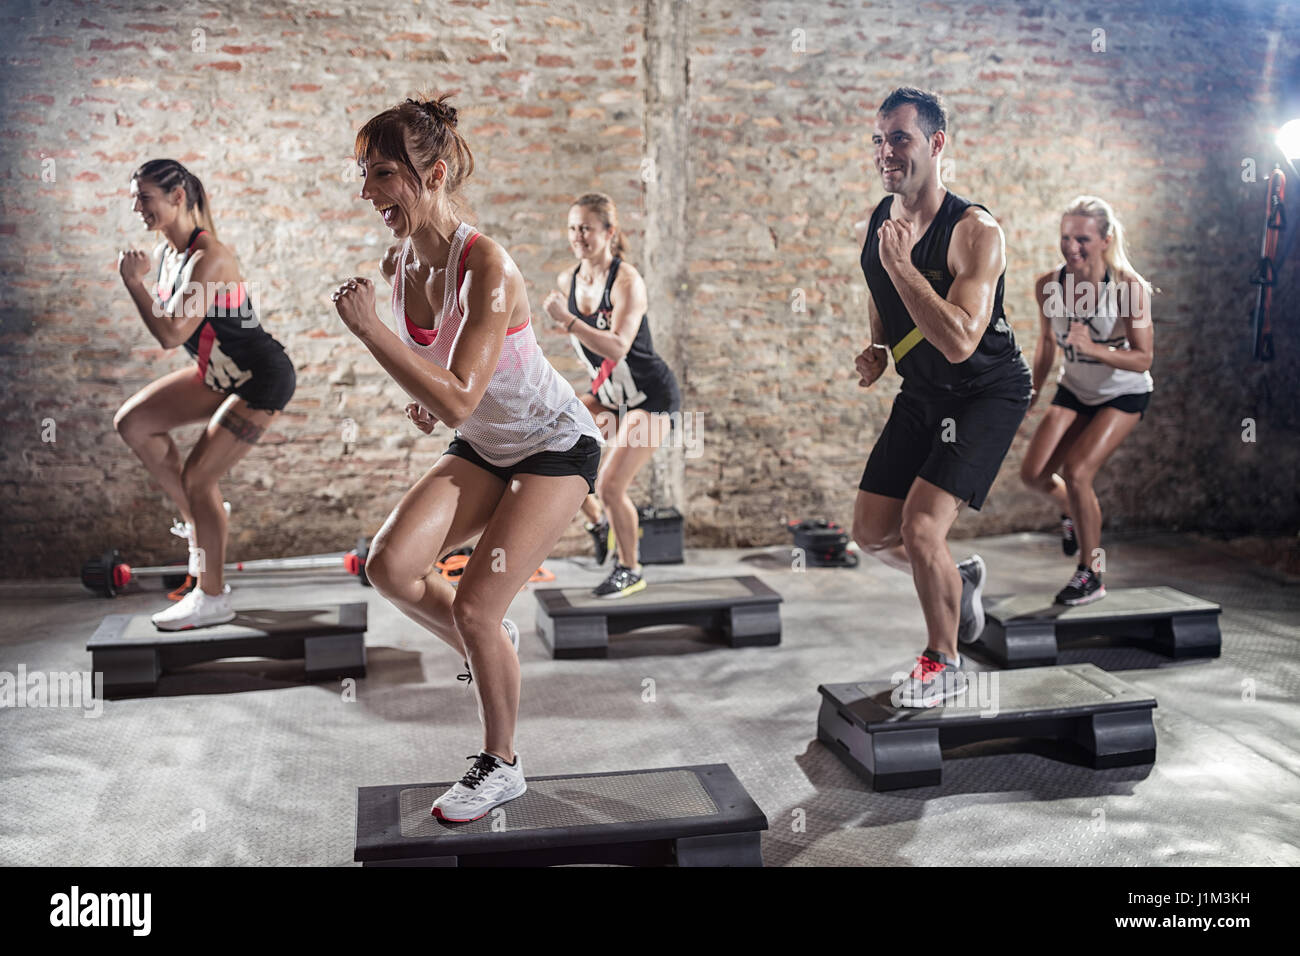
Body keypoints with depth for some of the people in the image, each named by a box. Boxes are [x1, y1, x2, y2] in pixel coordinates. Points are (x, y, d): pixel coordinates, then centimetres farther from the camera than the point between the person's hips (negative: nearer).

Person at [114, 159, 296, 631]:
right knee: (132, 422, 6)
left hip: (261, 380, -9)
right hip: (219, 374, 9)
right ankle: (197, 517, 18)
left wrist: (133, 280, -20)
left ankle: (212, 599, 8)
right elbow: (172, 324, 14)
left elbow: (171, 334, -29)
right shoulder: (167, 251, 4)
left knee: (197, 478, -7)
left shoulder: (209, 258, -25)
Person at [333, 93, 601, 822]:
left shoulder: (486, 265, -28)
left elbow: (457, 400, -35)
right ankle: (492, 646, 19)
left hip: (555, 447, -7)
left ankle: (503, 766, 14)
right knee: (391, 567, -11)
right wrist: (421, 391, 1)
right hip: (482, 448, 7)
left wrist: (368, 328, -34)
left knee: (475, 608, -11)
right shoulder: (399, 263, -5)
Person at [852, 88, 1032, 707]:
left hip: (987, 393, -7)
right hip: (921, 393, 7)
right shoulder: (878, 223, -2)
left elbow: (959, 342, -35)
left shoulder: (975, 231, -24)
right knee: (871, 532, 5)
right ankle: (957, 579, 35)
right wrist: (877, 350, -1)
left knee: (920, 528, -18)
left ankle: (943, 663, 5)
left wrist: (899, 262, -36)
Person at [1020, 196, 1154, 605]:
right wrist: (1034, 390, 15)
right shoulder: (1048, 285, -13)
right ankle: (1073, 510, 31)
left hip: (1124, 393, -4)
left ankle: (1091, 574, -2)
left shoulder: (1130, 287, -25)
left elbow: (1142, 359, -24)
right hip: (1074, 390, 5)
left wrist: (1093, 349, -40)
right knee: (1033, 474, -7)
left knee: (1077, 471, -19)